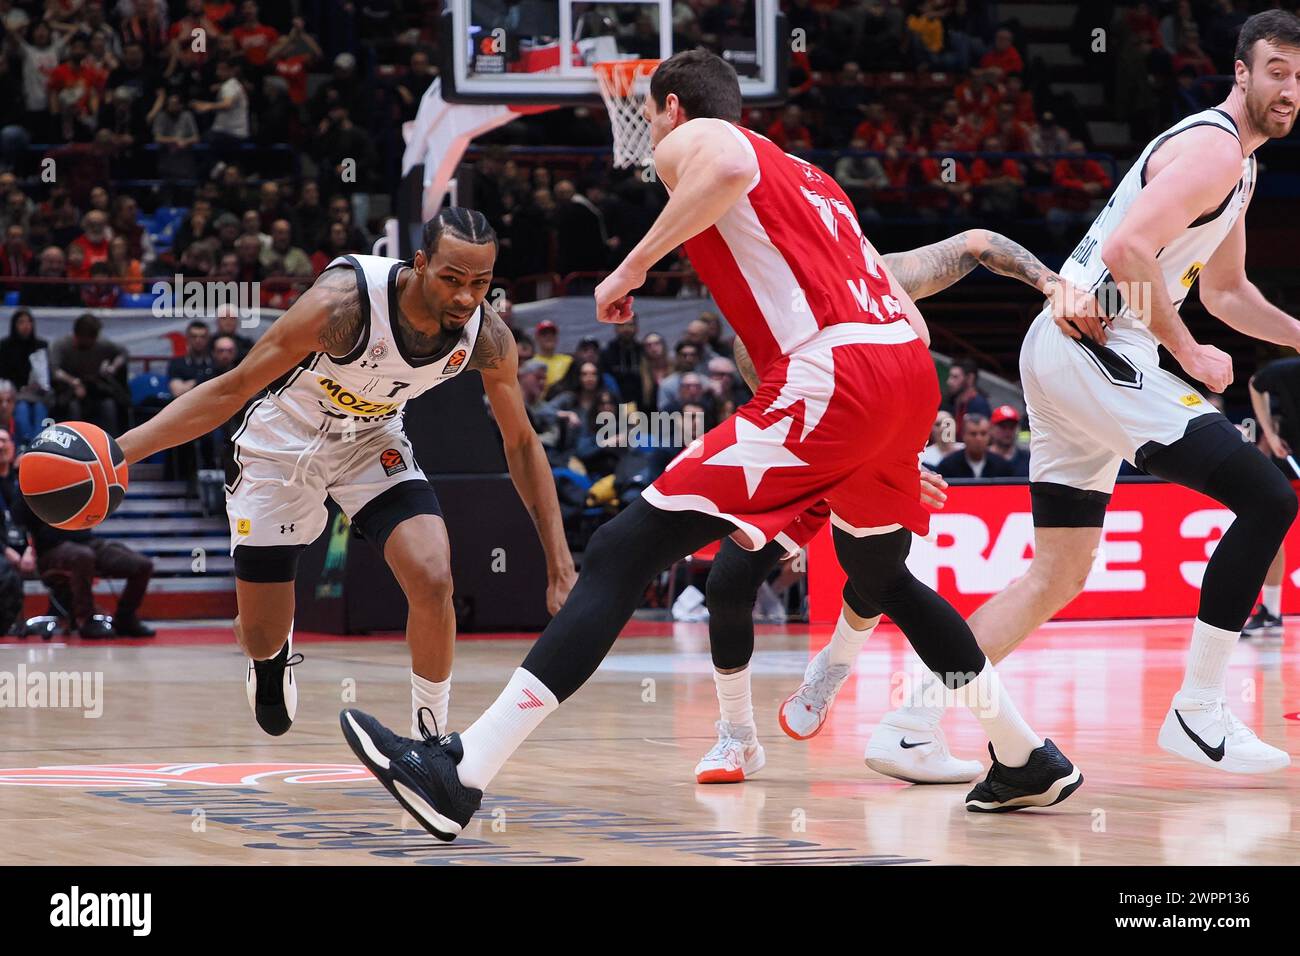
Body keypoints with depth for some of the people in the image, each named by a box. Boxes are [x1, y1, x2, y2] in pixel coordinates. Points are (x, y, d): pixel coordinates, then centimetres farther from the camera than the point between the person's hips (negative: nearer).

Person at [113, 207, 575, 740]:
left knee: (433, 581, -23)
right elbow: (231, 389, -27)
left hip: (373, 441, 3)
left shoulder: (487, 337, -22)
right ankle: (272, 652, 45)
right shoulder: (346, 301, -36)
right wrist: (120, 451, -35)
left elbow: (521, 443, -5)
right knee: (261, 638, 4)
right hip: (283, 439, -3)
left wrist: (560, 564, -8)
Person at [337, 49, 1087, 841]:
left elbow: (729, 170, -18)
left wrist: (633, 267, -9)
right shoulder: (811, 180, 34)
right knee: (881, 579, 34)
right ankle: (1030, 759, 38)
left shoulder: (689, 138, 10)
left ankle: (461, 776, -20)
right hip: (909, 367, 8)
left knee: (624, 553, -11)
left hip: (830, 375, -8)